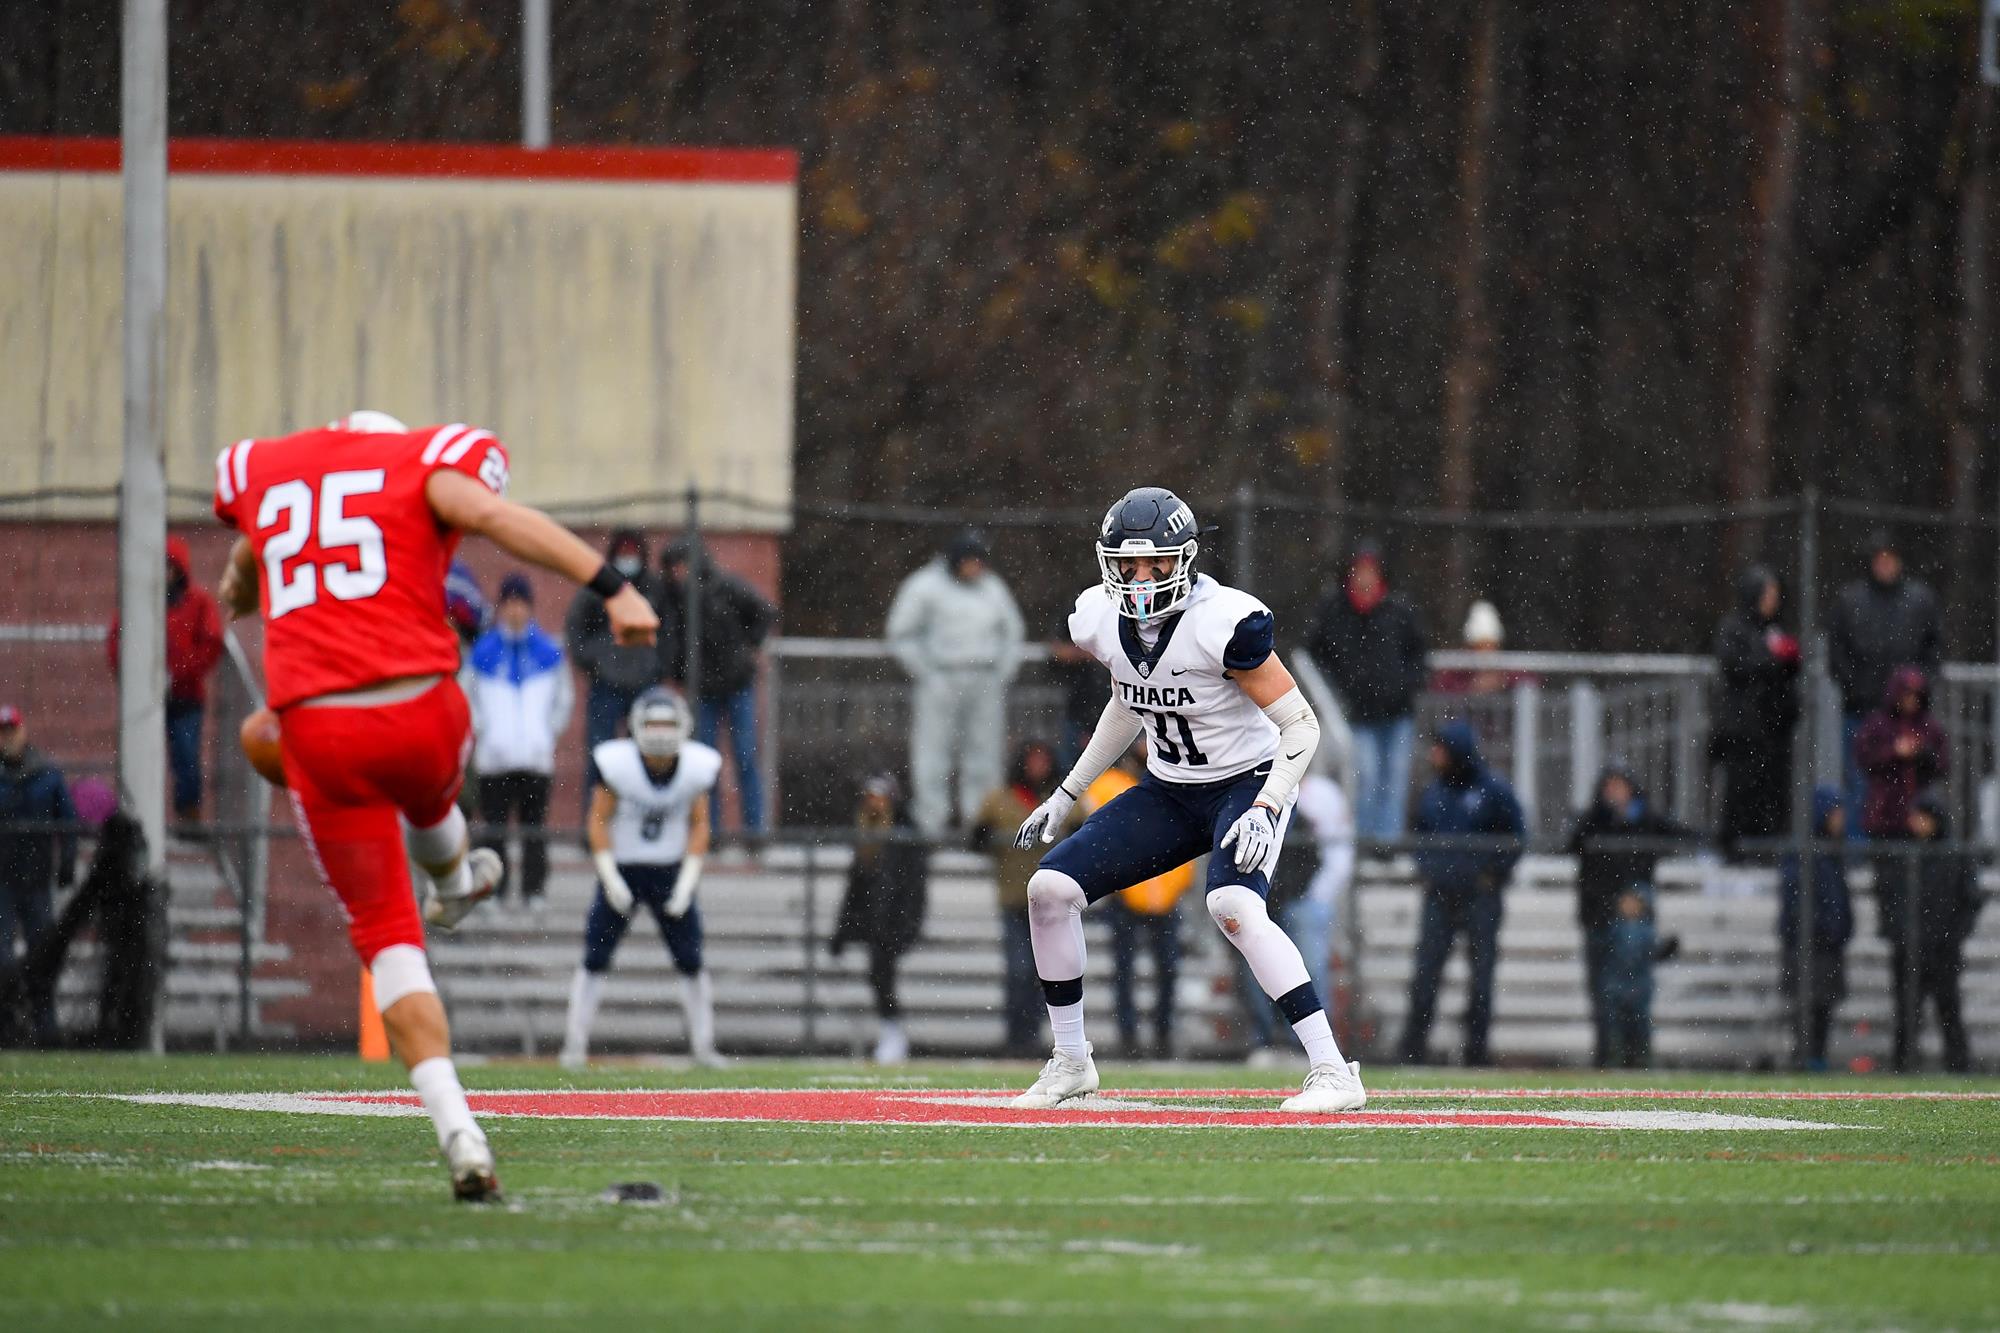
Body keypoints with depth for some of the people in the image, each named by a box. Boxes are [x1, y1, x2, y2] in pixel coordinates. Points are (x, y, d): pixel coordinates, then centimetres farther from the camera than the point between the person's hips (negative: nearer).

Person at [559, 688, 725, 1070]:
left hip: (669, 873, 2)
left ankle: (703, 1045, 11)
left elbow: (698, 826, 0)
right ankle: (575, 1044, 3)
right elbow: (599, 822, -9)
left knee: (691, 963, 1)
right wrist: (610, 878, -15)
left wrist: (687, 881, -7)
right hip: (623, 869, -2)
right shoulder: (617, 763, -17)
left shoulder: (697, 767, -9)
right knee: (596, 960, -4)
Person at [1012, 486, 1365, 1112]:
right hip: (1169, 793, 7)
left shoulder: (1226, 622, -25)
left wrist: (1265, 810, -30)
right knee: (1050, 888, -4)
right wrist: (1067, 792, 18)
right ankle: (1070, 1063, 13)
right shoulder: (1100, 620, -5)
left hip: (1248, 783, -7)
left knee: (1232, 906, -33)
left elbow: (1301, 725, -19)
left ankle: (1333, 1072, -29)